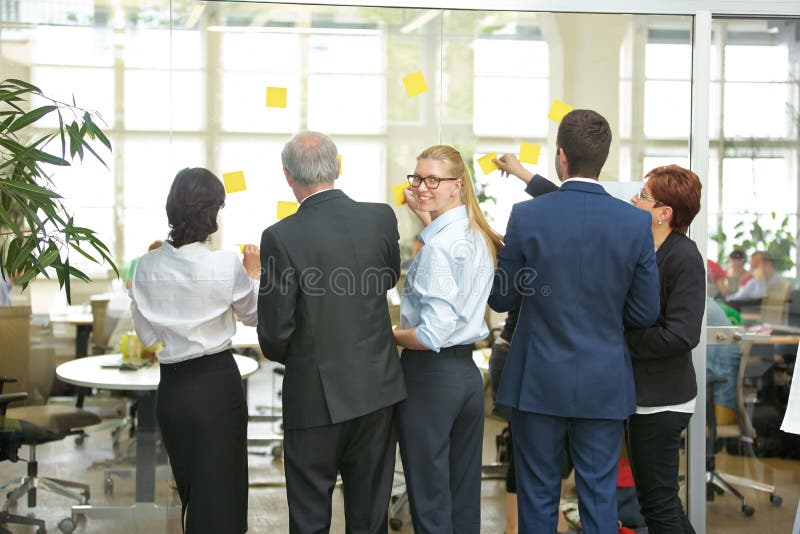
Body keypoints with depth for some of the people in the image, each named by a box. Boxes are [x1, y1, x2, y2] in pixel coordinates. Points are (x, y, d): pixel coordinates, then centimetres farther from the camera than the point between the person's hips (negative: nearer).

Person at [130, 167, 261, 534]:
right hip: (217, 383, -4)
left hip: (170, 387, 4)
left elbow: (146, 336, 6)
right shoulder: (226, 265, -14)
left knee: (189, 491, 19)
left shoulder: (148, 266, -3)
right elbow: (253, 315, 4)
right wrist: (253, 273, 18)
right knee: (219, 491, 7)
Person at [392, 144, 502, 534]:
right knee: (465, 499, 14)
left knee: (429, 502, 1)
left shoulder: (438, 246, -18)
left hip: (431, 374, -9)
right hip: (469, 371, 9)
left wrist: (390, 336, -7)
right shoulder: (481, 236, 9)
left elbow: (433, 334, -23)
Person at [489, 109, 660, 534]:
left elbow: (500, 299, -2)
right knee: (599, 499, 10)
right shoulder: (635, 223, -7)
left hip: (538, 382, -1)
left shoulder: (526, 216, -11)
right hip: (605, 386, 1)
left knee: (538, 498, 10)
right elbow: (644, 313, -2)